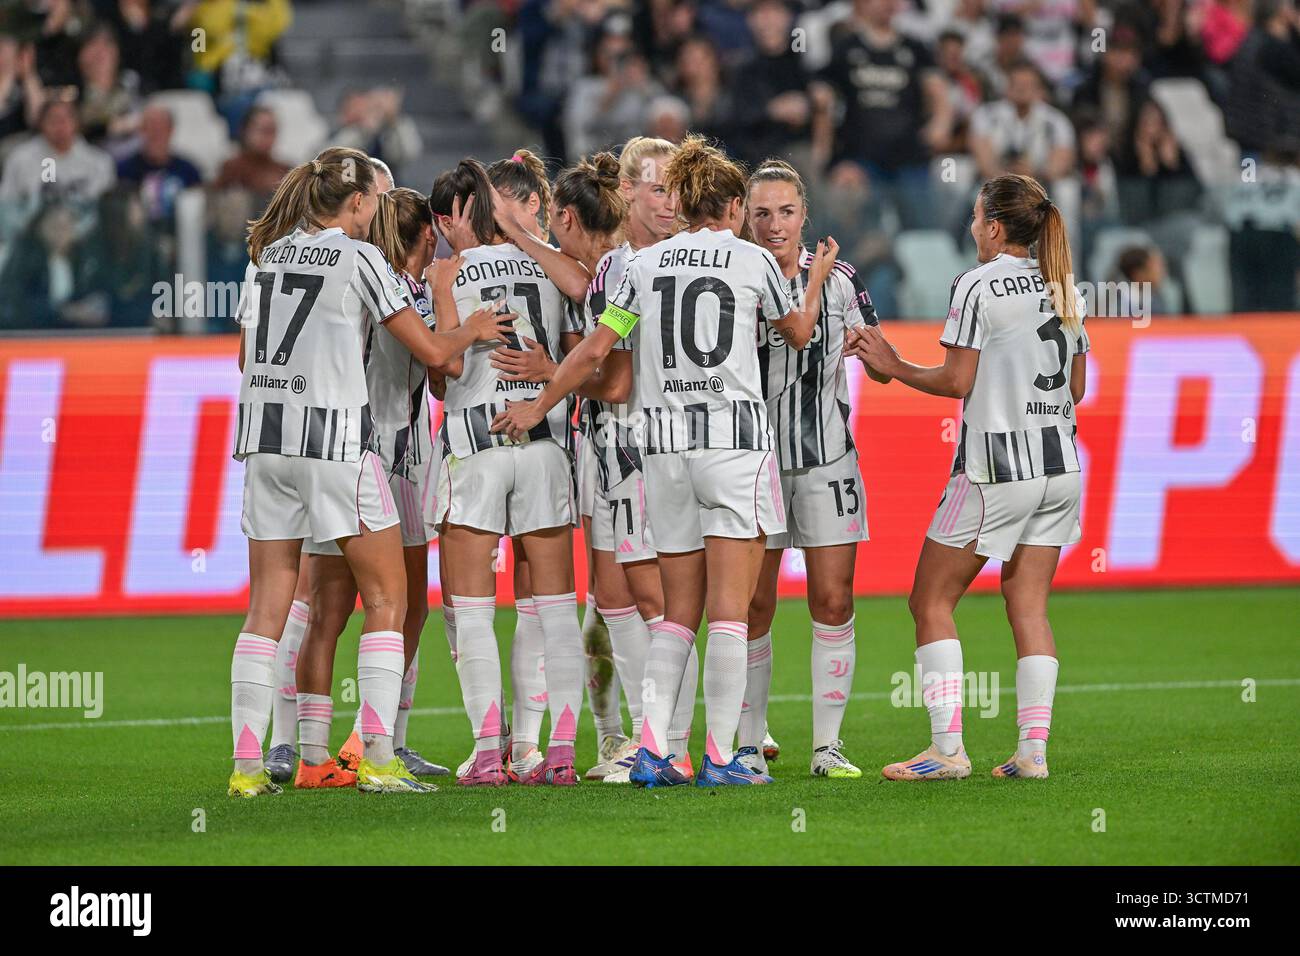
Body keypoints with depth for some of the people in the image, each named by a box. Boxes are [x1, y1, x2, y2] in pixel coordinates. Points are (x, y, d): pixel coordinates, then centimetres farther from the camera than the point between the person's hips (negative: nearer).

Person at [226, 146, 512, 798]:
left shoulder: (267, 255, 12)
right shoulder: (358, 258, -5)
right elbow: (431, 351, -4)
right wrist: (472, 330, 15)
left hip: (265, 436, 6)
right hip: (334, 435, -6)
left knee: (266, 608, 6)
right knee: (386, 597, 4)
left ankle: (247, 765, -1)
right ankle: (378, 758, -5)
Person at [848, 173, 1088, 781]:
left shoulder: (977, 285, -10)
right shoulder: (1063, 288, 10)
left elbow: (957, 381, -12)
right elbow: (1077, 386, 15)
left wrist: (894, 367, 1)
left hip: (995, 468, -7)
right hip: (1060, 464, 7)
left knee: (931, 601, 3)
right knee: (1028, 606, 8)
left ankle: (947, 749, -5)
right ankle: (1033, 750, 0)